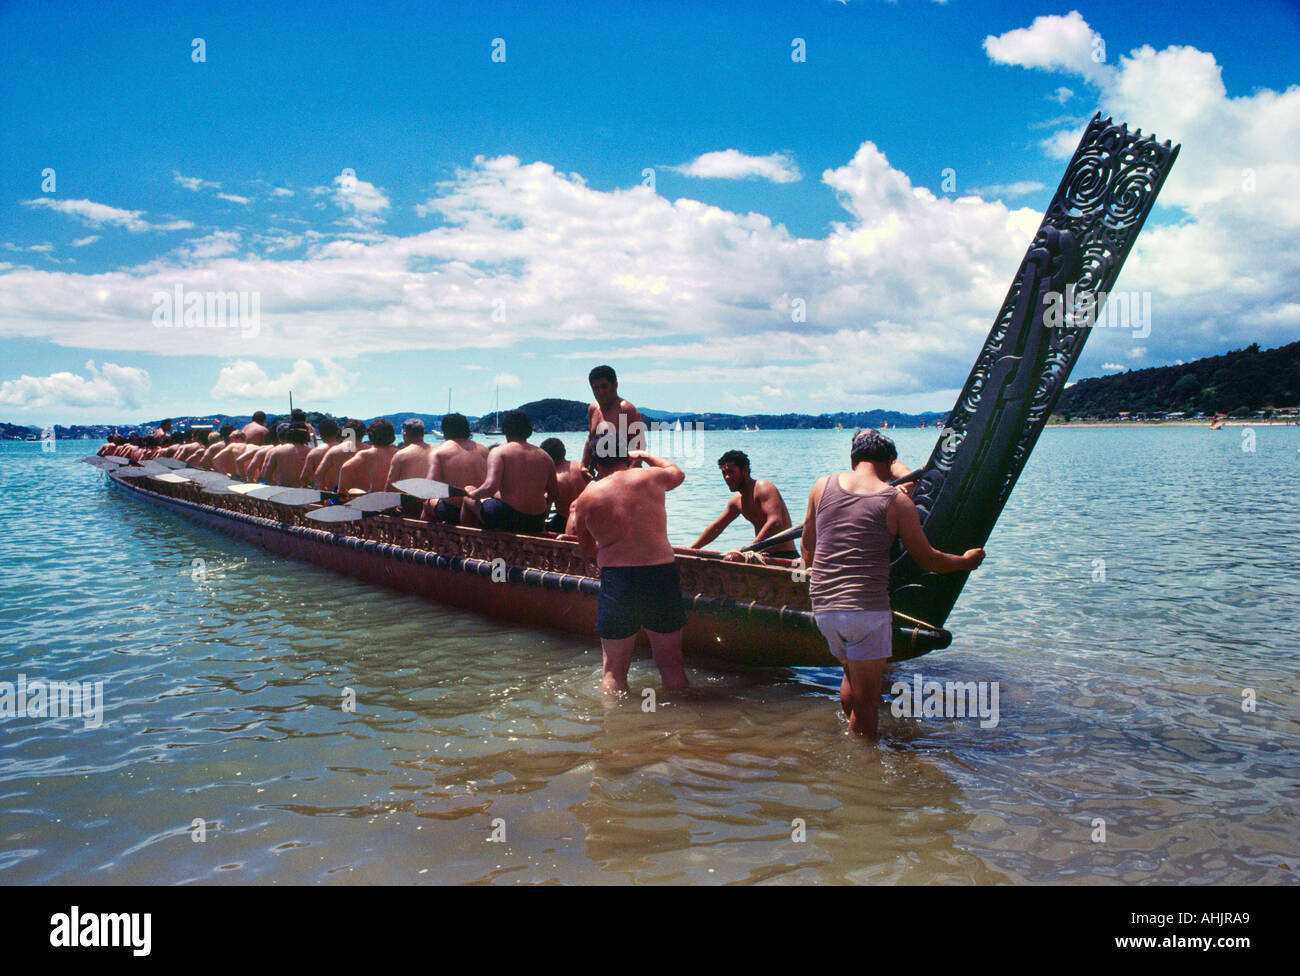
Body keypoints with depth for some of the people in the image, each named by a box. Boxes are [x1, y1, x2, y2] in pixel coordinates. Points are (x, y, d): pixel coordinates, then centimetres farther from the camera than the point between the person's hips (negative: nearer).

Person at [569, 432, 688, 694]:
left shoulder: (586, 498, 3)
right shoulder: (651, 477, 4)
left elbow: (587, 550, 15)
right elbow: (677, 472, 28)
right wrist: (644, 455, 40)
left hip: (616, 580, -1)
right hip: (662, 575, 1)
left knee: (613, 669, 12)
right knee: (671, 664, 13)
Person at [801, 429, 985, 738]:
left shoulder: (822, 486, 8)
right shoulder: (897, 501, -1)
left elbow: (807, 549, 16)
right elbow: (928, 560, 5)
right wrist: (965, 561, 24)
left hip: (822, 606, 5)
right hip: (867, 608, -5)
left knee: (851, 674, 25)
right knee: (866, 696, 5)